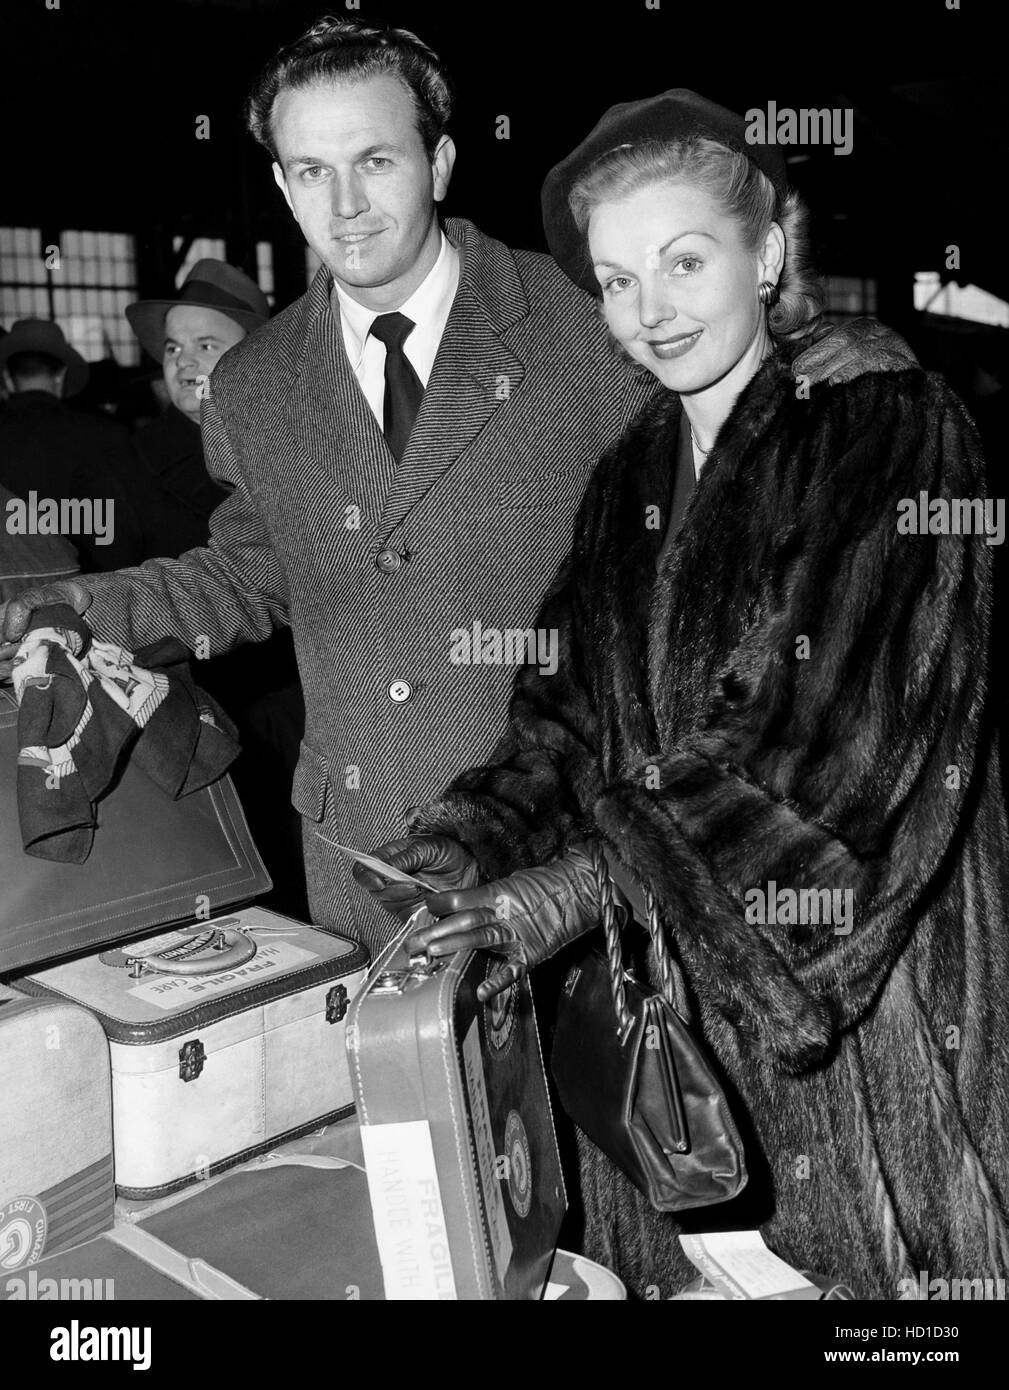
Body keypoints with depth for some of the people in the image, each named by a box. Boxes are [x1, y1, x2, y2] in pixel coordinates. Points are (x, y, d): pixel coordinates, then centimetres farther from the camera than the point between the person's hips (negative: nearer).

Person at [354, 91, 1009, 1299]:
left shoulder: (891, 430, -9)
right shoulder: (628, 477, 10)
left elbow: (850, 726, -19)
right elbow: (575, 711, 7)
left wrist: (588, 882, -23)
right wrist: (474, 830, -12)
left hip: (862, 970, -4)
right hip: (665, 982, 5)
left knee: (858, 1257, 9)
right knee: (681, 1259, 12)